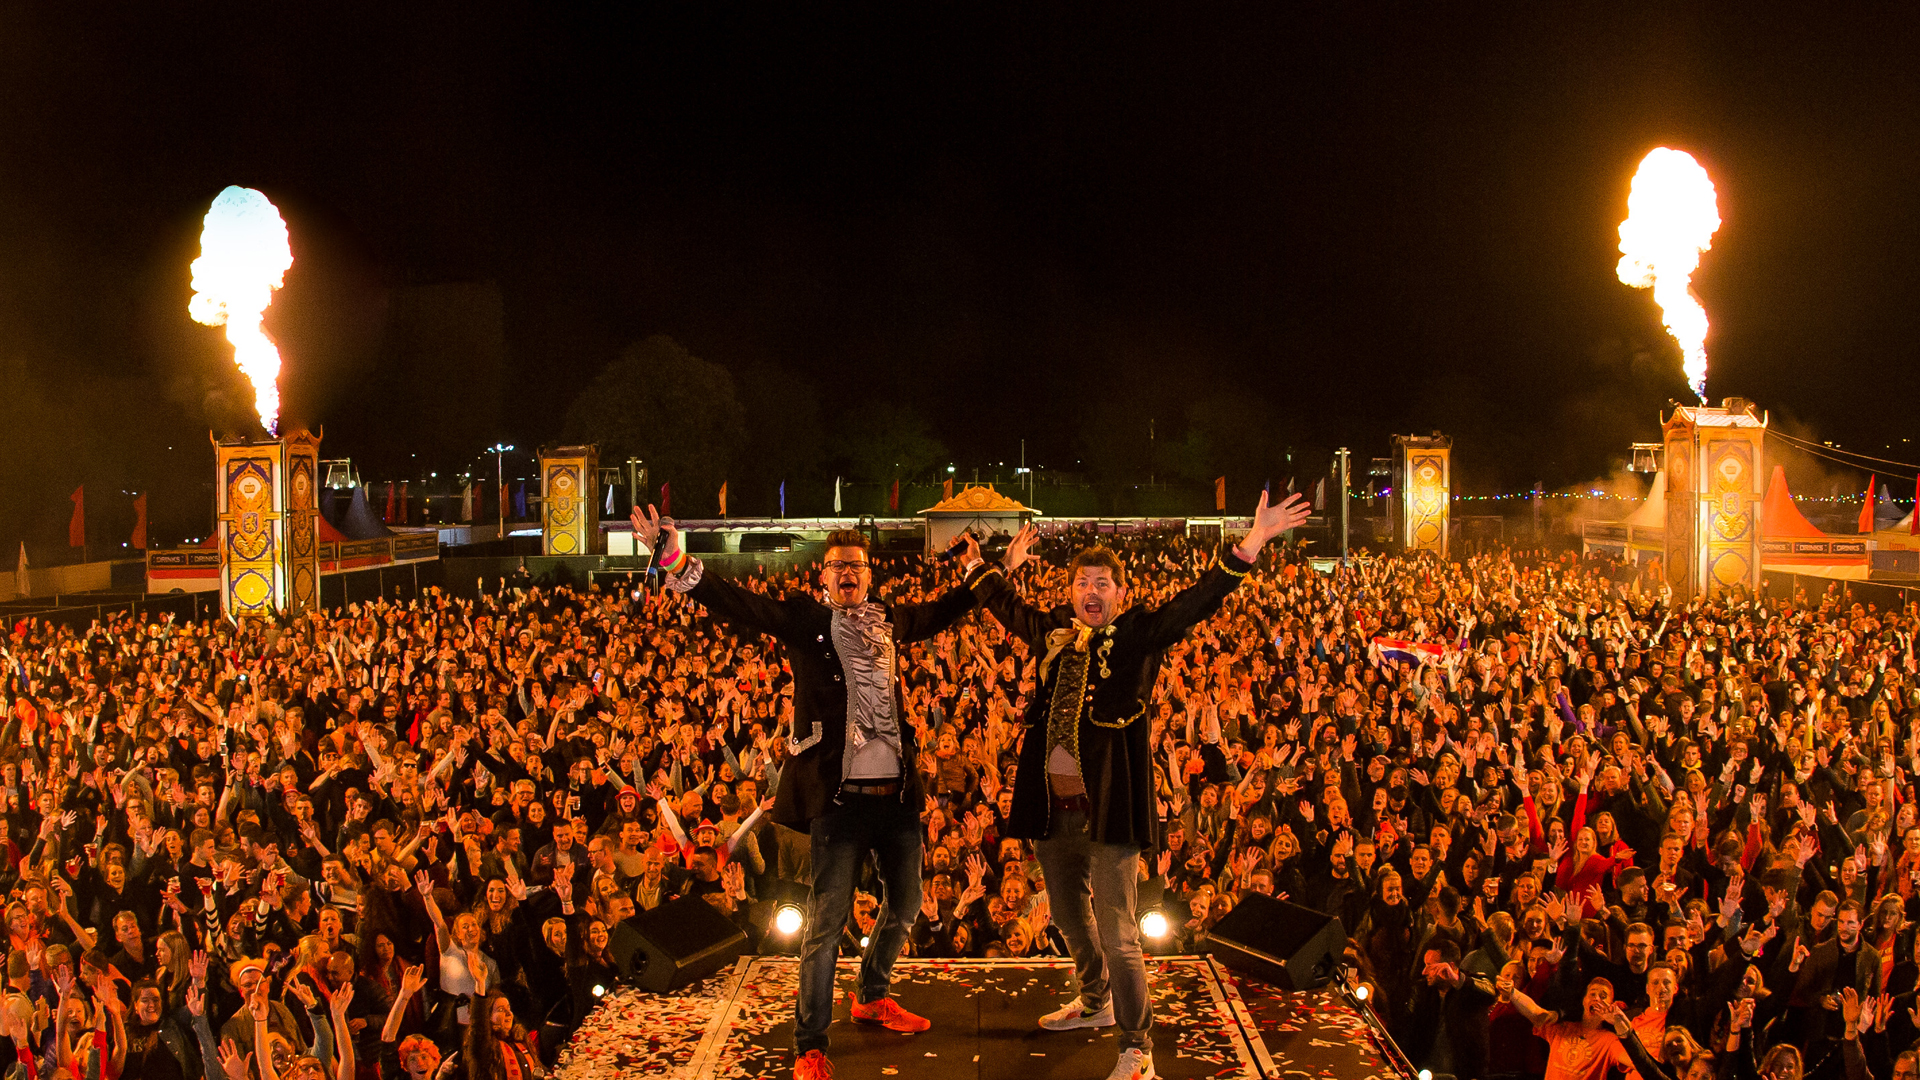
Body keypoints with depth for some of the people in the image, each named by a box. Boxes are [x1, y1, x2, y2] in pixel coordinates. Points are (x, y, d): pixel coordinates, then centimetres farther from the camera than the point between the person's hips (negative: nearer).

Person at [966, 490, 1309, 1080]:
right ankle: (1095, 1003, 48)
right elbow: (1007, 607, 30)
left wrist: (1251, 544, -25)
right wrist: (982, 565, 40)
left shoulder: (1138, 633, -4)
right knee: (1070, 917, 24)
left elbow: (1198, 600, -15)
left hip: (1109, 806, -6)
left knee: (1116, 933, -9)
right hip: (1052, 804, 6)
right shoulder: (1053, 629, 10)